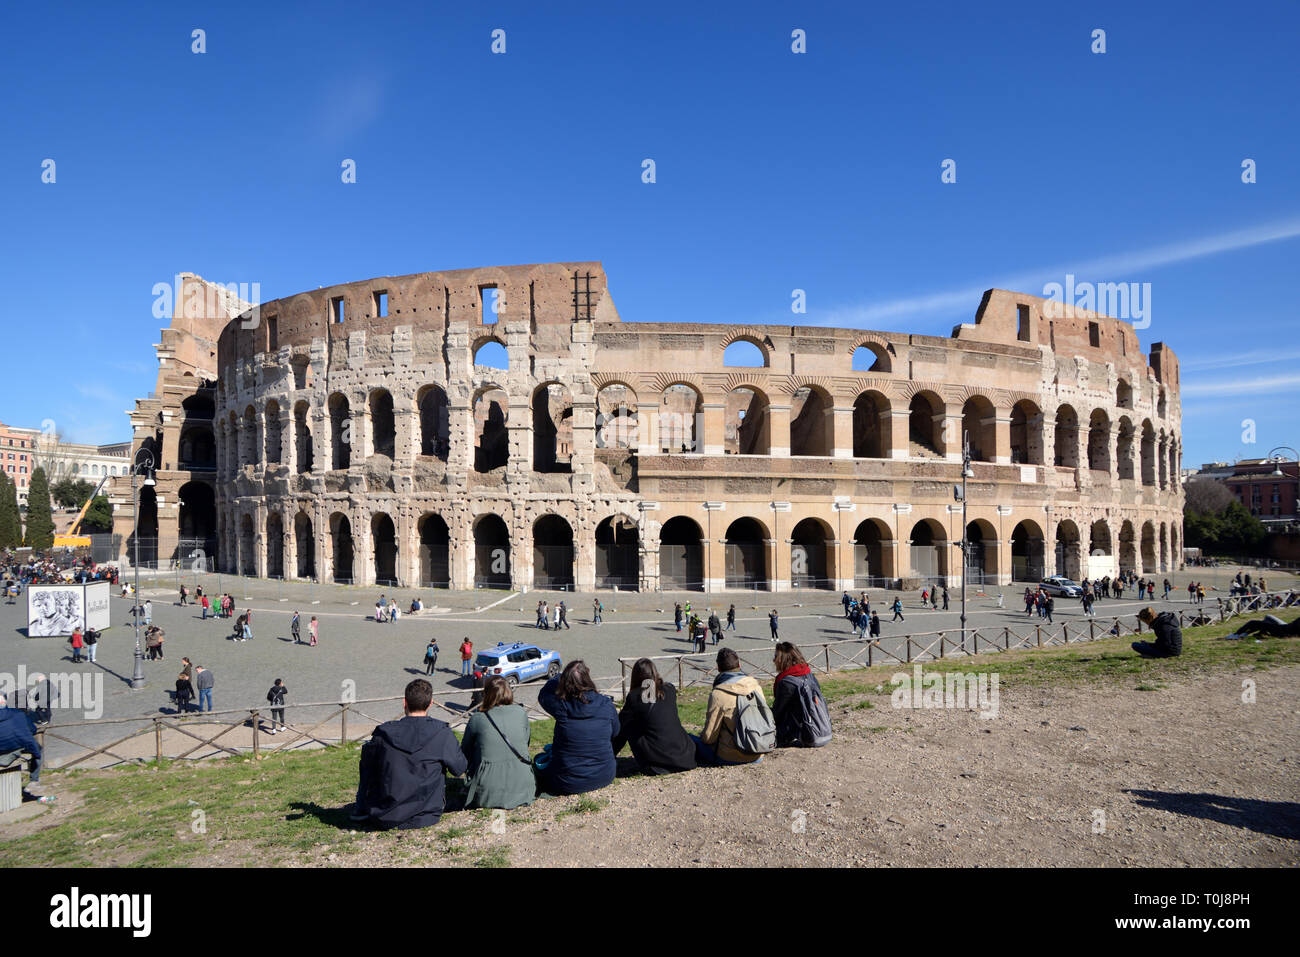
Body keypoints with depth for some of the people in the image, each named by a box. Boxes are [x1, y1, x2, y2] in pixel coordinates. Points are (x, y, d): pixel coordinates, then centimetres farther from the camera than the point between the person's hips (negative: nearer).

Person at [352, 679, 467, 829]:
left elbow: (367, 760, 10)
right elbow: (460, 768, -4)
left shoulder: (383, 733, -9)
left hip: (384, 818, 1)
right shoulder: (442, 733, -14)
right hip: (426, 816, -1)